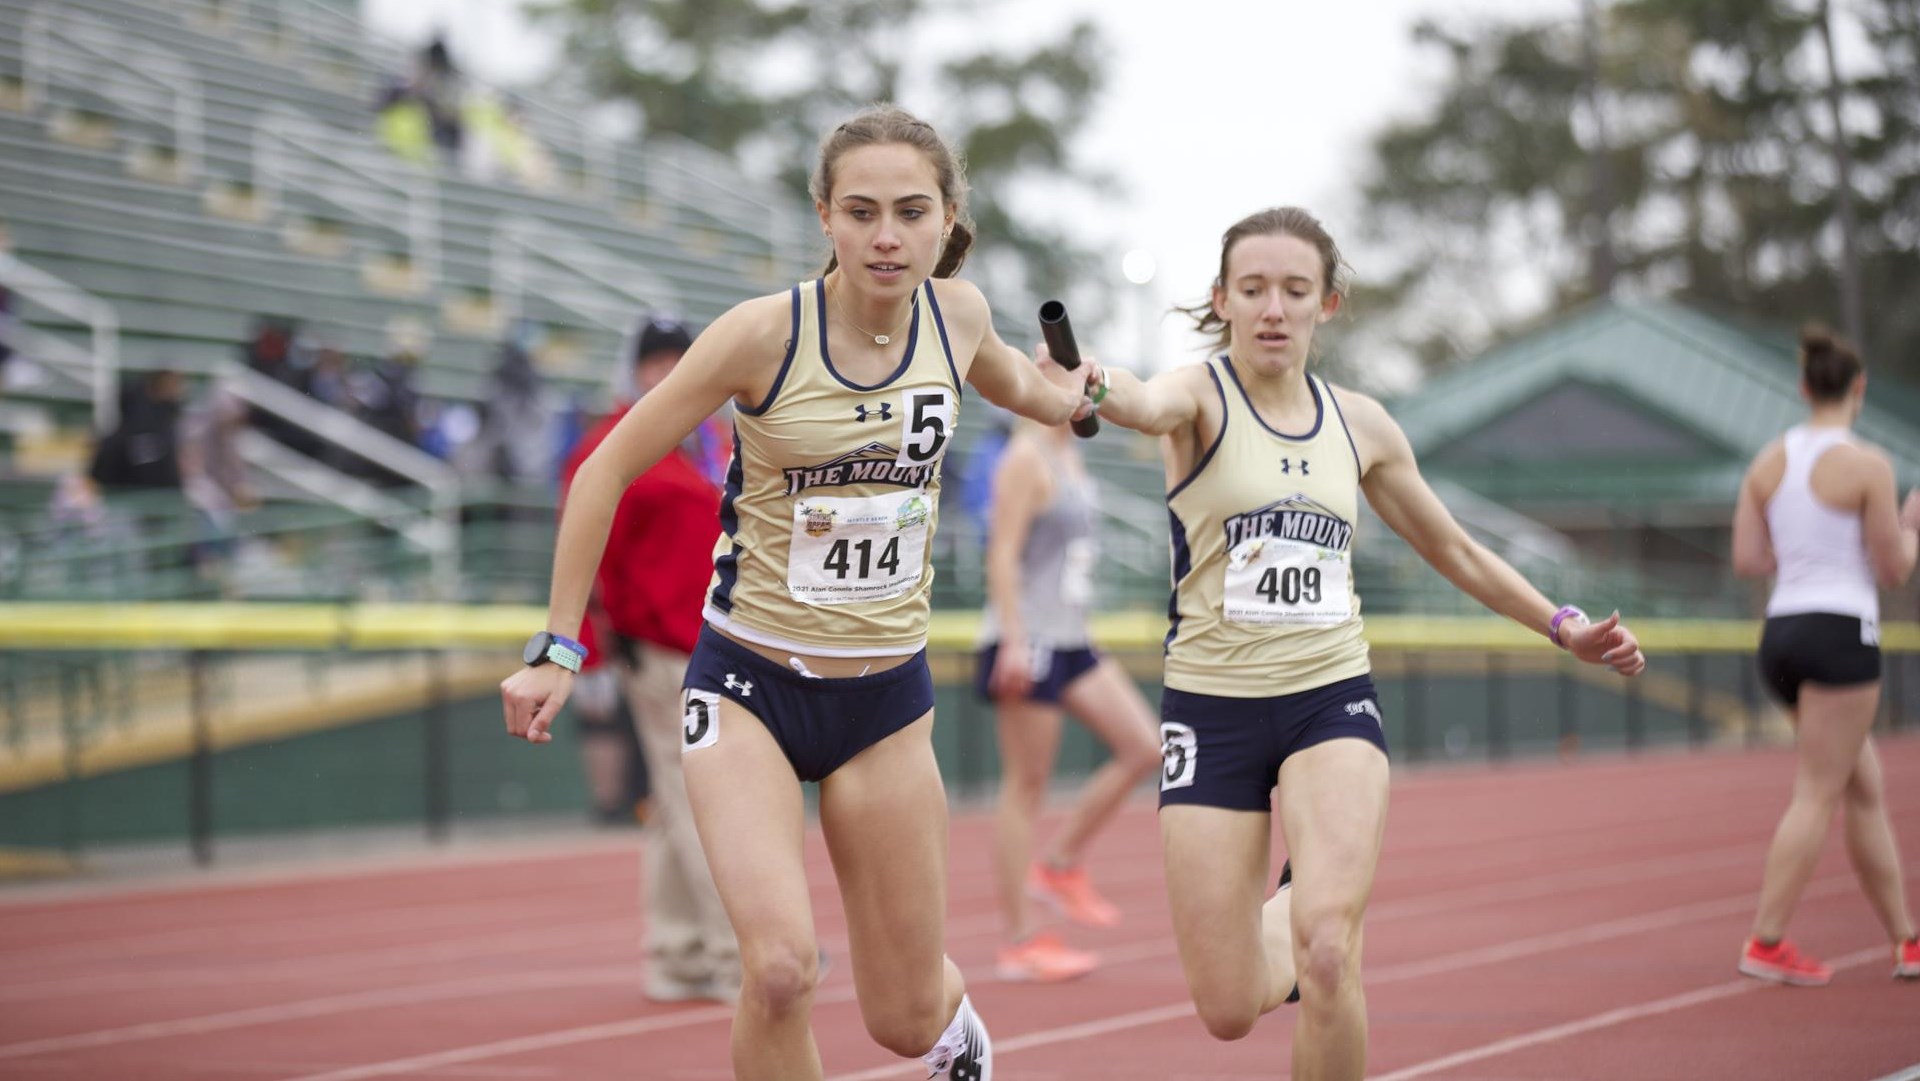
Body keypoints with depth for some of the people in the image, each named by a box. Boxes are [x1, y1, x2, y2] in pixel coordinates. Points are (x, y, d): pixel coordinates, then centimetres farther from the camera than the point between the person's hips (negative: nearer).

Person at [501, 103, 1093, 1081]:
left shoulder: (957, 315, -6)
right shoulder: (765, 333, -17)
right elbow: (608, 469, -9)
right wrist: (556, 648, -9)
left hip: (885, 692, 3)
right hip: (749, 680, -3)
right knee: (780, 966, -25)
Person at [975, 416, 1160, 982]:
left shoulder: (1070, 457, 16)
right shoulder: (1027, 458, -12)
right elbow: (1003, 553, -17)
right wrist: (1013, 641, -22)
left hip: (1069, 640, 9)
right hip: (1030, 642, -9)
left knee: (1143, 749, 3)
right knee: (1026, 786, -5)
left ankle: (1061, 864, 13)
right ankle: (1018, 941, -1)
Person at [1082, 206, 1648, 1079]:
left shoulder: (1359, 425, 7)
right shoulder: (1202, 397, -6)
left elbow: (1455, 552, 23)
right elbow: (1149, 405, -32)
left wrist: (1562, 627, 20)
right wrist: (1096, 384, -55)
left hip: (1332, 702, 2)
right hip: (1212, 710, -2)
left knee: (1326, 944, -25)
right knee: (1229, 1011, 0)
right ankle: (1278, 933, 37)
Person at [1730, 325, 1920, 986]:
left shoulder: (1768, 461, 8)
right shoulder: (1866, 465, -9)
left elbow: (1746, 560, 7)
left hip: (1781, 633, 7)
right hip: (1840, 633, -7)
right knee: (1816, 797, -3)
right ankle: (1765, 944, -7)